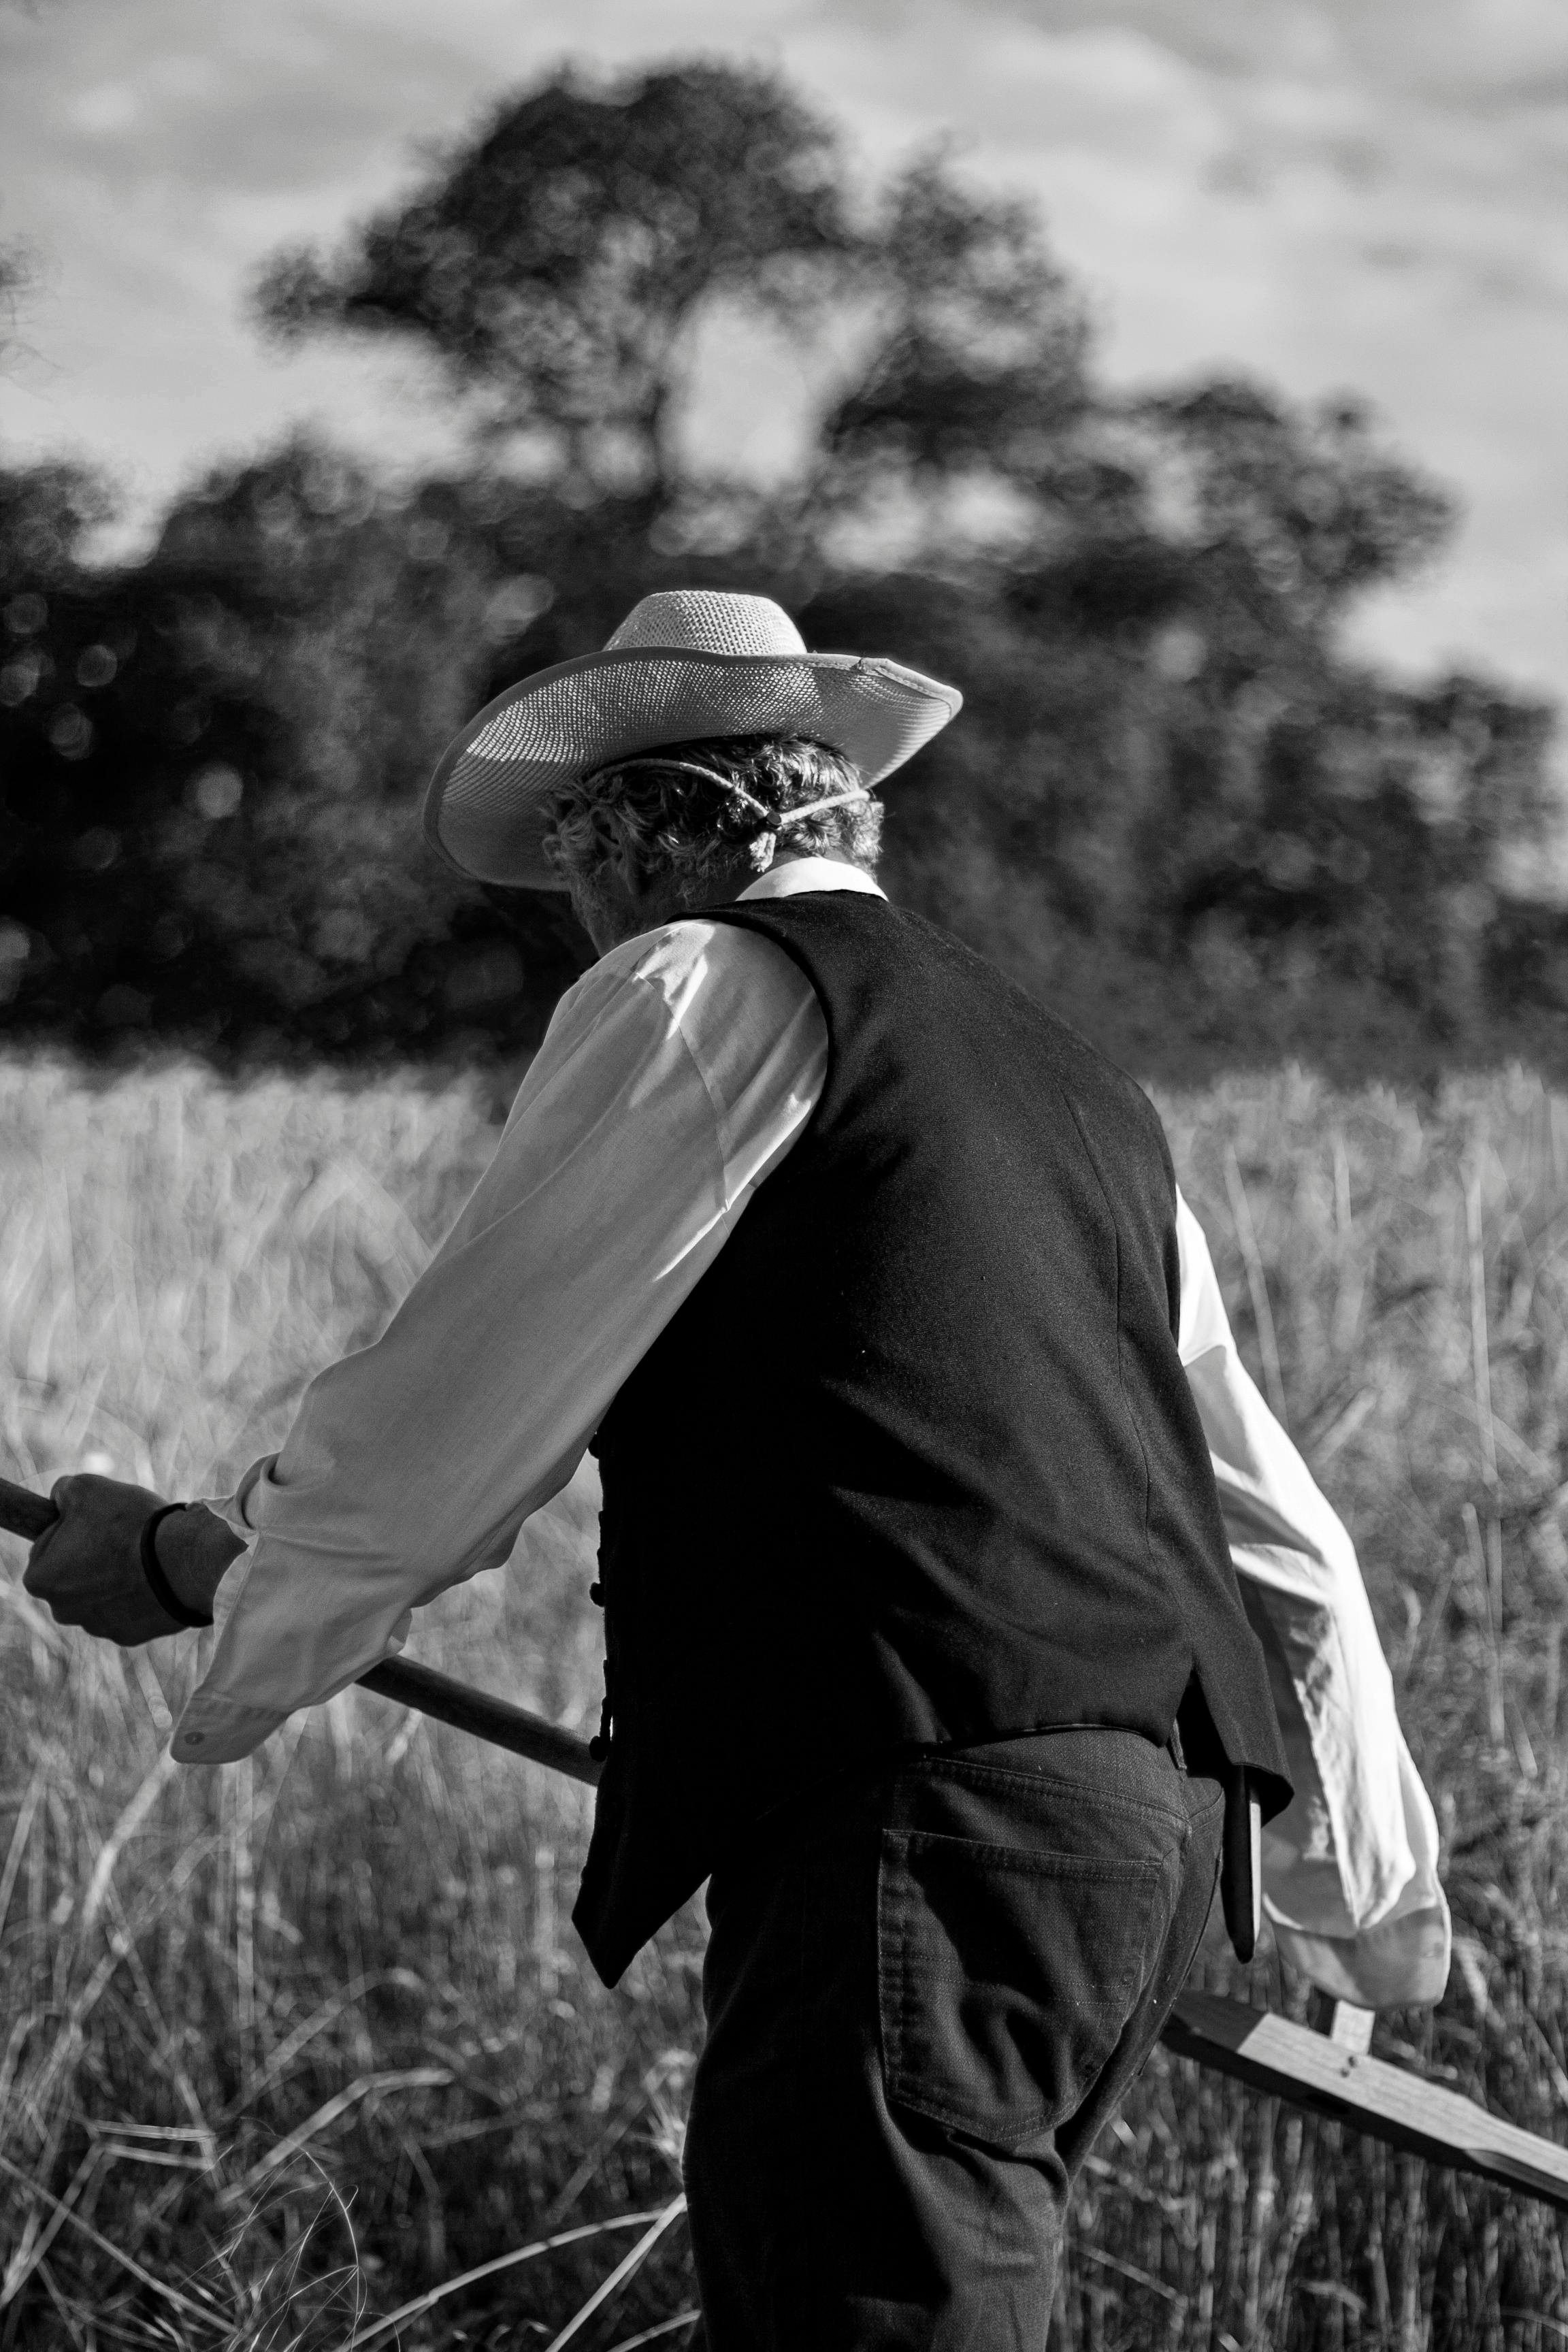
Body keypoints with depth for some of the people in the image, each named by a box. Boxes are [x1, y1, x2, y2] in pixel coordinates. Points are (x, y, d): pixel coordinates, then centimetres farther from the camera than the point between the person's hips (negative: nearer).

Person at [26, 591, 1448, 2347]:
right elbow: (1287, 1548, 32)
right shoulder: (1077, 1086, 27)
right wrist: (1374, 1913, 43)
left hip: (922, 1830, -9)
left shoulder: (702, 991, 2)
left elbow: (438, 1431, -3)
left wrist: (178, 1561, 16)